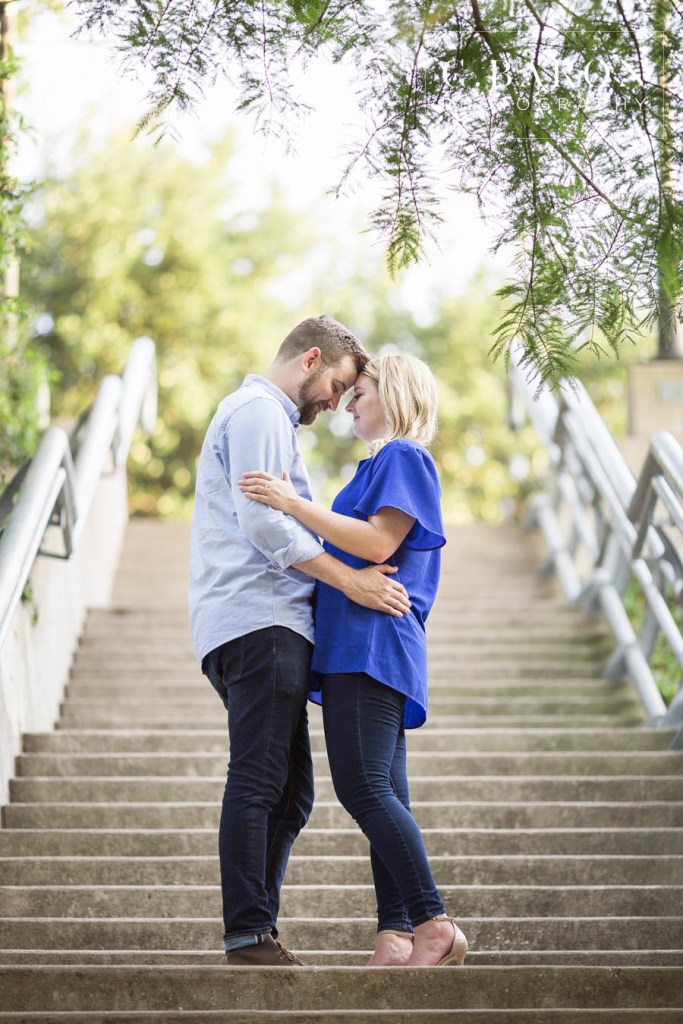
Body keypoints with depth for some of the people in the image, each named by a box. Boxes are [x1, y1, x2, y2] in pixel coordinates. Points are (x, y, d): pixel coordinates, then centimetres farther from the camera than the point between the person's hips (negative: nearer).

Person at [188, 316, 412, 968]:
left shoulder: (268, 418, 30)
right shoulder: (257, 412, -4)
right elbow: (262, 522, -16)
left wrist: (356, 575, 26)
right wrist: (349, 579, -16)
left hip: (270, 627, 11)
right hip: (257, 622, -11)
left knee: (289, 791, 7)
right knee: (259, 782, -13)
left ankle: (257, 934, 6)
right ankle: (249, 934, -15)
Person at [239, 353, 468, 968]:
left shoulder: (404, 457, -3)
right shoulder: (385, 464, 27)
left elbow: (378, 543, -16)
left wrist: (294, 505, -15)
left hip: (372, 640, -10)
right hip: (358, 646, 10)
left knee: (363, 786, -18)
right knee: (382, 797, 3)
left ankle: (435, 925, -21)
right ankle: (396, 938, -1)